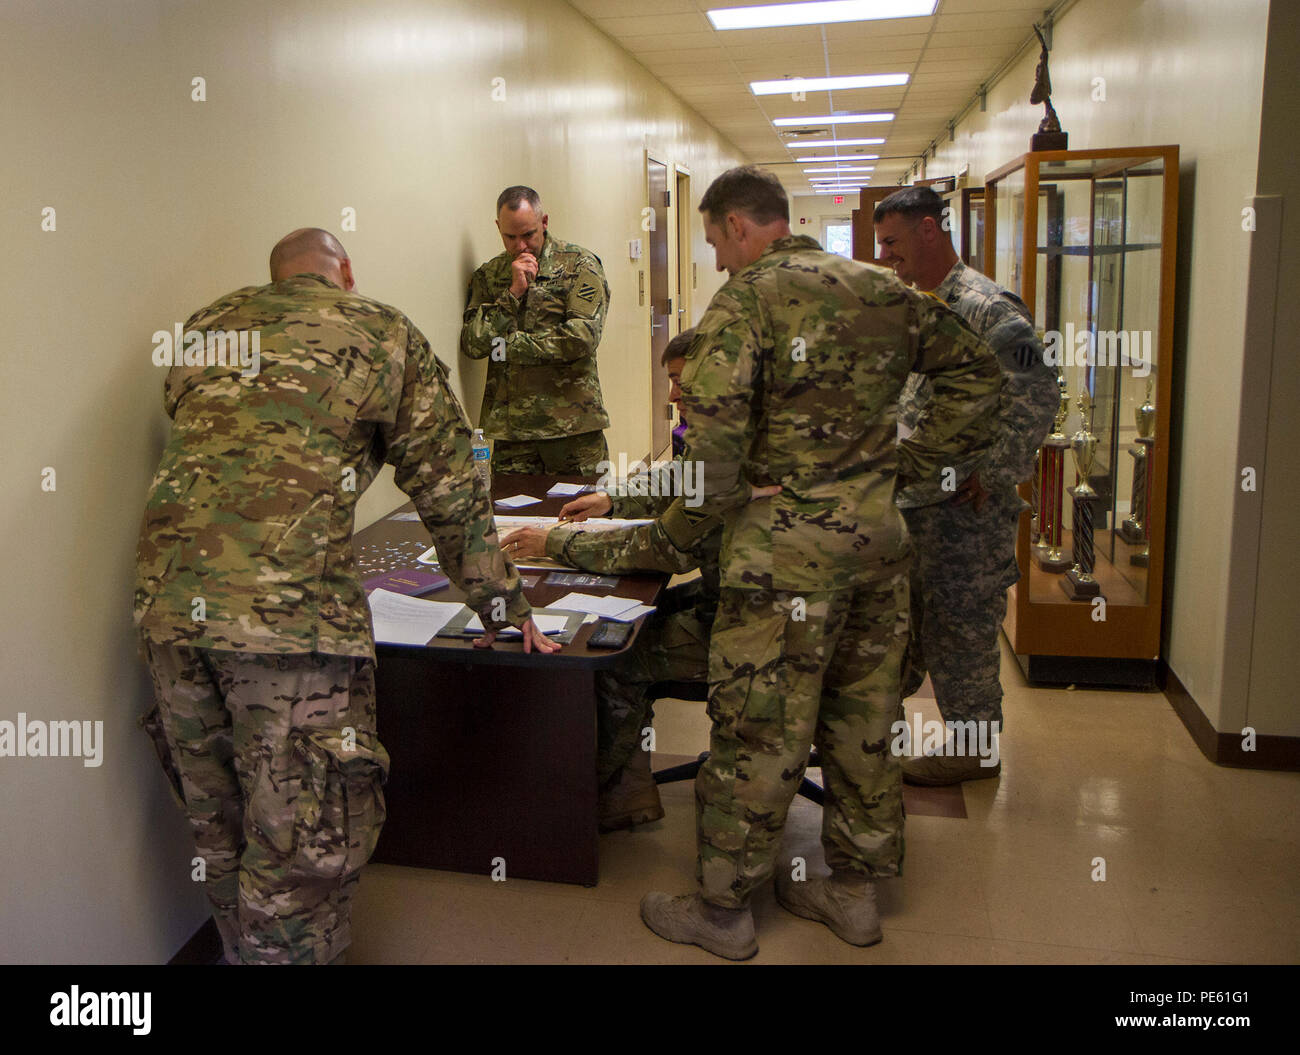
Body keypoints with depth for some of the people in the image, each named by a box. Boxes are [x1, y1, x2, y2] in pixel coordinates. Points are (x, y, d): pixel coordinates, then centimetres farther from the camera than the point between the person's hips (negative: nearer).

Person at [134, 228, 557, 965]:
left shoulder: (206, 327, 23)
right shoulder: (384, 332, 11)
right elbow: (449, 486, 10)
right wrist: (504, 606, 17)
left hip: (168, 599, 6)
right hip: (294, 609, -5)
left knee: (223, 834, 20)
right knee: (303, 850, 5)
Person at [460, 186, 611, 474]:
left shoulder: (579, 264, 1)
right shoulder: (487, 276, 12)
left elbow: (583, 337, -13)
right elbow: (472, 345, 1)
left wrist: (510, 345, -8)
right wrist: (513, 293, -8)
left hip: (573, 424, -2)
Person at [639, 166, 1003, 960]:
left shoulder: (749, 296, -9)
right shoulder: (883, 289, 12)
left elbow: (712, 419, -23)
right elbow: (976, 371, 16)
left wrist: (722, 503, -6)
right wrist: (913, 464, 12)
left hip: (787, 542, -7)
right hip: (879, 534, 7)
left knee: (758, 729, 4)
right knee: (863, 717, 17)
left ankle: (724, 910, 19)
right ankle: (855, 891, 32)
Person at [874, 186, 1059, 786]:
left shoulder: (985, 308, -16)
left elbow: (1037, 395, -23)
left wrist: (989, 474, -20)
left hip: (963, 508, -9)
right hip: (911, 499, 9)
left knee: (959, 625, 2)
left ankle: (974, 748, 19)